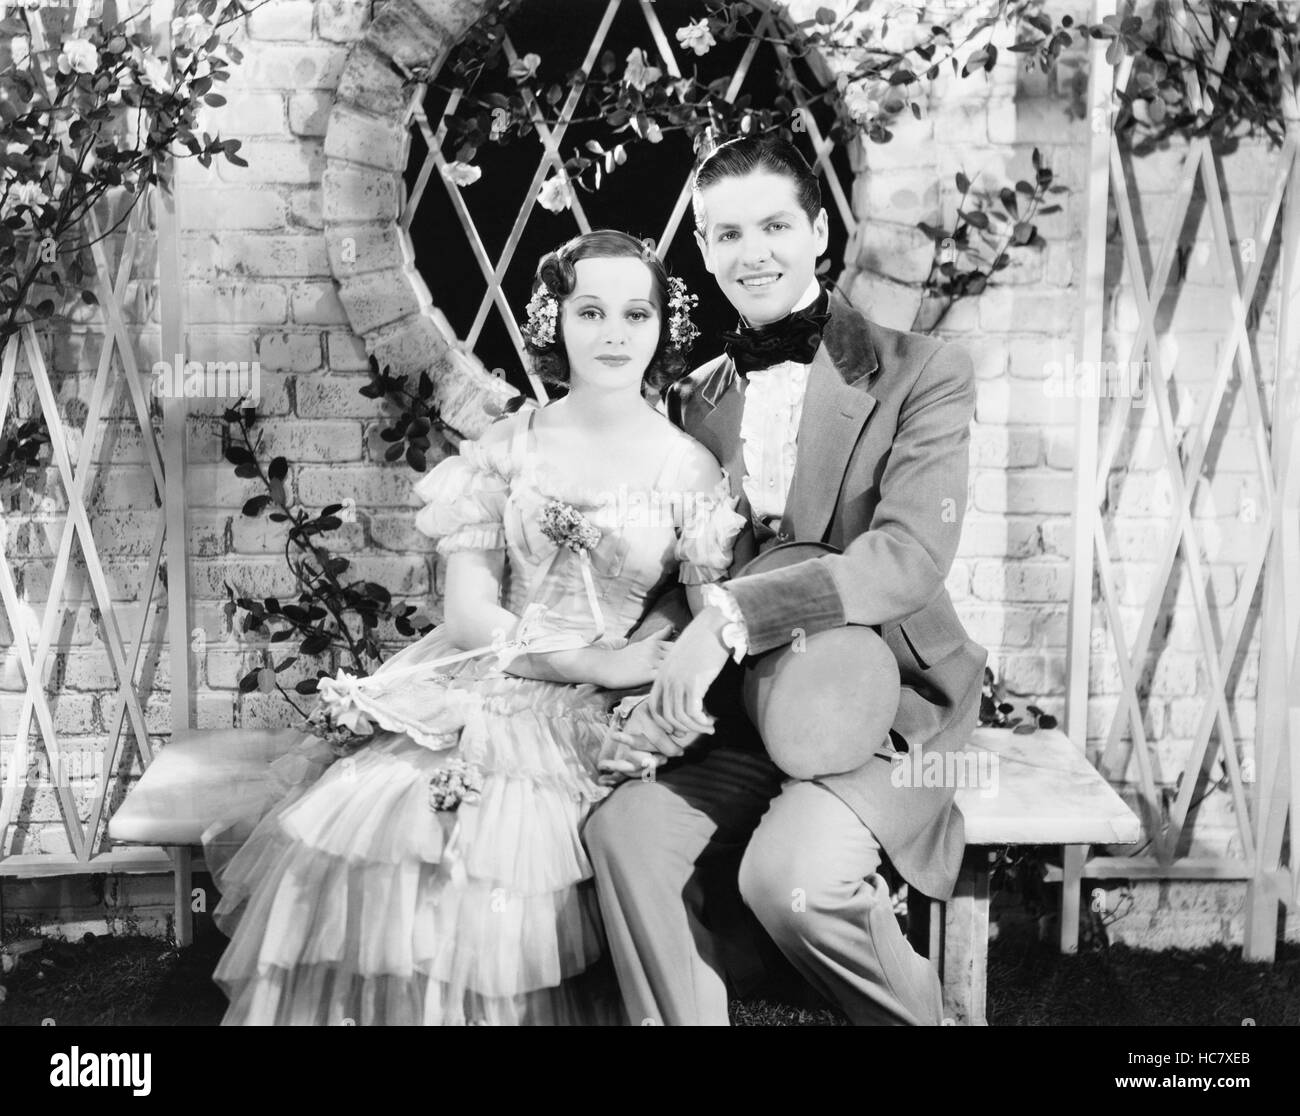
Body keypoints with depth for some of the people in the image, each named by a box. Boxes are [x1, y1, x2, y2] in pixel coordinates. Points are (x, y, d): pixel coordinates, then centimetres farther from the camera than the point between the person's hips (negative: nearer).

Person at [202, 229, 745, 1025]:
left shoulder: (690, 468, 2)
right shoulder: (509, 445, 5)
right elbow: (468, 613, -1)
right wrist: (600, 661, -12)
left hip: (595, 721, -2)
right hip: (477, 689, 2)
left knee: (494, 853, -27)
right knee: (353, 818, -22)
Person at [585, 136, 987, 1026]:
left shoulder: (923, 372, -3)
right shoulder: (693, 398, 11)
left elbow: (912, 552, -16)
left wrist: (733, 616, -26)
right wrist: (672, 683, -11)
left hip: (884, 699, -3)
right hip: (741, 709, 4)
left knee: (789, 872, -28)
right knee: (624, 828, -25)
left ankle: (915, 1008, 4)